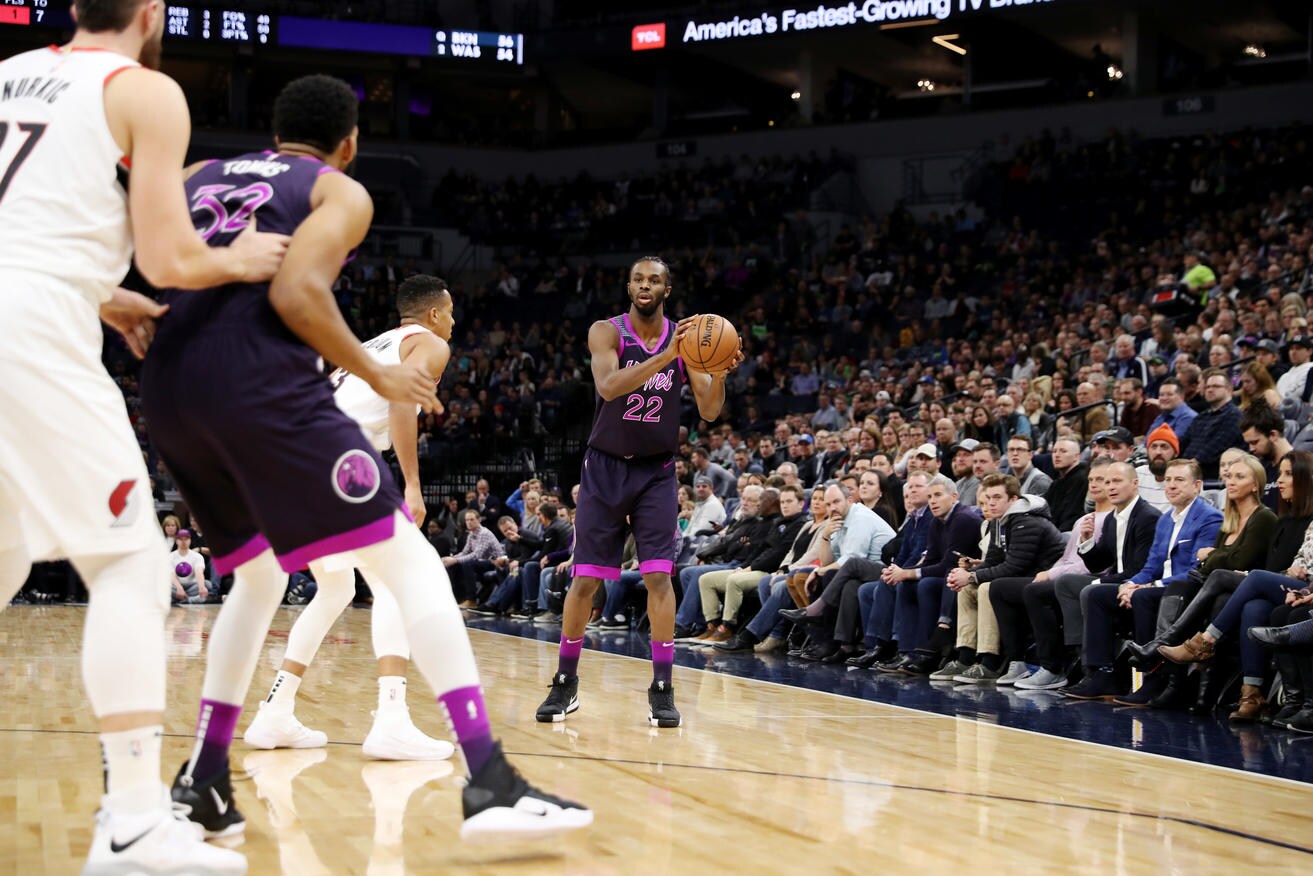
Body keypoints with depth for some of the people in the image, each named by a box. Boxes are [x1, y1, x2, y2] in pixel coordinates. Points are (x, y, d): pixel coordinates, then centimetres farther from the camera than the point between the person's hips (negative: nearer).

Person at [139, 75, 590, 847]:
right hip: (263, 382, -6)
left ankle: (202, 783, 20)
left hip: (170, 391, 6)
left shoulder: (199, 177, 28)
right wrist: (378, 375, 2)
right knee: (407, 559, -1)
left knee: (259, 574, 27)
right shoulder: (341, 191, 11)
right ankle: (490, 783, -13)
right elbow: (296, 293, -8)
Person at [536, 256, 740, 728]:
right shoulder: (607, 331, -10)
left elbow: (709, 411, -5)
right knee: (585, 579, 1)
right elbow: (609, 387, -28)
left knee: (658, 576, -9)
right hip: (605, 467, -1)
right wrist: (666, 355, -38)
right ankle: (565, 683, 15)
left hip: (656, 471, 1)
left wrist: (720, 373, -26)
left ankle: (662, 689, -4)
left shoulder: (685, 339, -2)